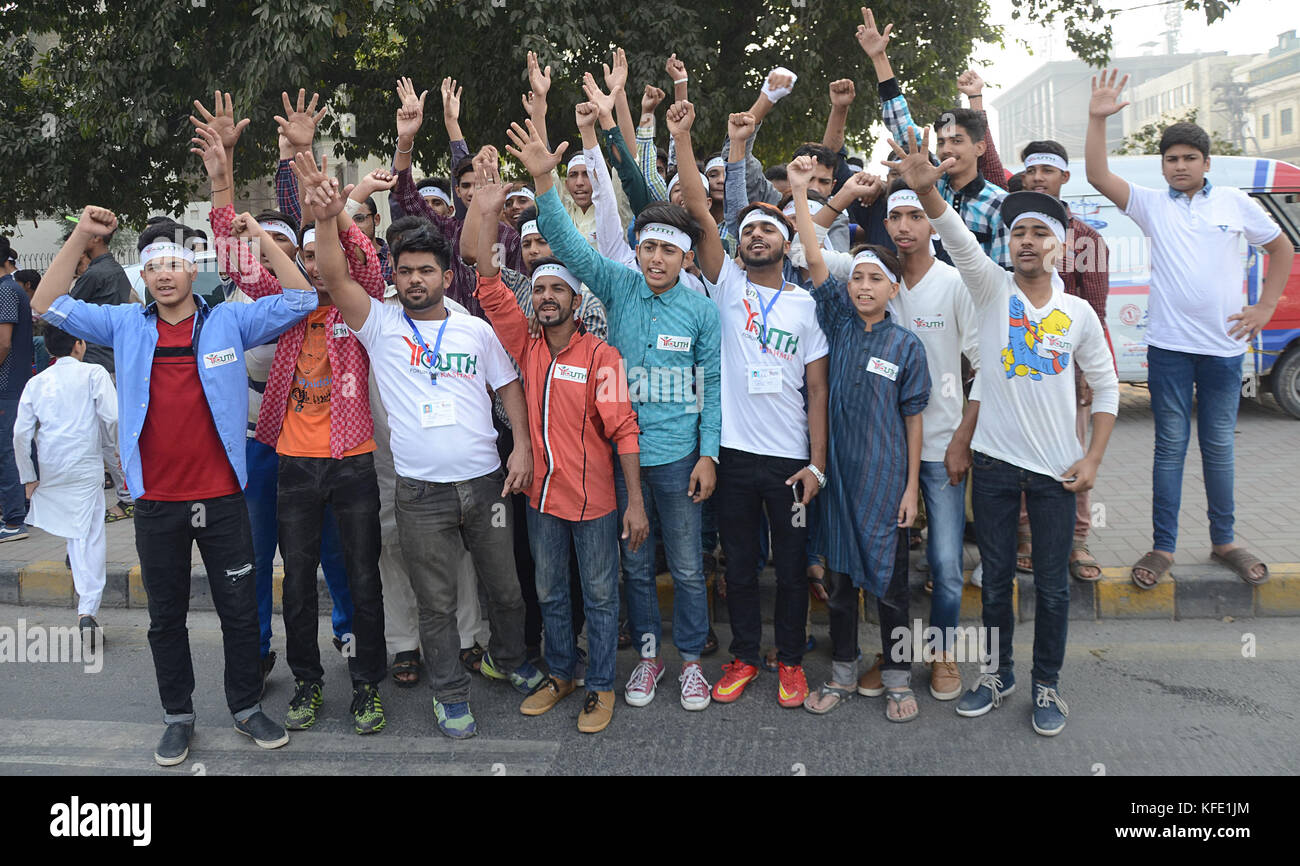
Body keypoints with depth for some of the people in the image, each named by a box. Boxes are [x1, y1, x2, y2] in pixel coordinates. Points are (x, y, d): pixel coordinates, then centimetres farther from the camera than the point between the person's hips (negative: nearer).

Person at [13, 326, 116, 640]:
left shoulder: (36, 382, 7)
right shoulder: (93, 373, -4)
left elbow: (21, 433, 2)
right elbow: (113, 417, -13)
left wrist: (28, 477, 8)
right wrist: (109, 439, 9)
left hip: (49, 469, 4)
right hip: (86, 466, -4)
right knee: (91, 537, -2)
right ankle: (86, 610, -7)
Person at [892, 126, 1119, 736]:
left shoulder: (1079, 313, 1)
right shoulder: (992, 289, -2)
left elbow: (1105, 386, 8)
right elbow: (959, 241, -21)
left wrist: (1093, 457, -1)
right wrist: (926, 190, -38)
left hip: (1055, 470, 1)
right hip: (995, 461, 0)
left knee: (1052, 585, 9)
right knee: (996, 577, 12)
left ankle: (1047, 685, 26)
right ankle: (998, 673, 30)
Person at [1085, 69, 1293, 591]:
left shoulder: (1236, 203, 5)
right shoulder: (1151, 204, 2)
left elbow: (1281, 249, 15)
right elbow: (1098, 176, -10)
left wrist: (1265, 307, 7)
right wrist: (1098, 120, -19)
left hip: (1224, 346, 1)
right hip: (1169, 346, -1)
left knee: (1219, 446, 10)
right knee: (1171, 445, 2)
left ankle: (1224, 541, 24)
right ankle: (1162, 548, 9)